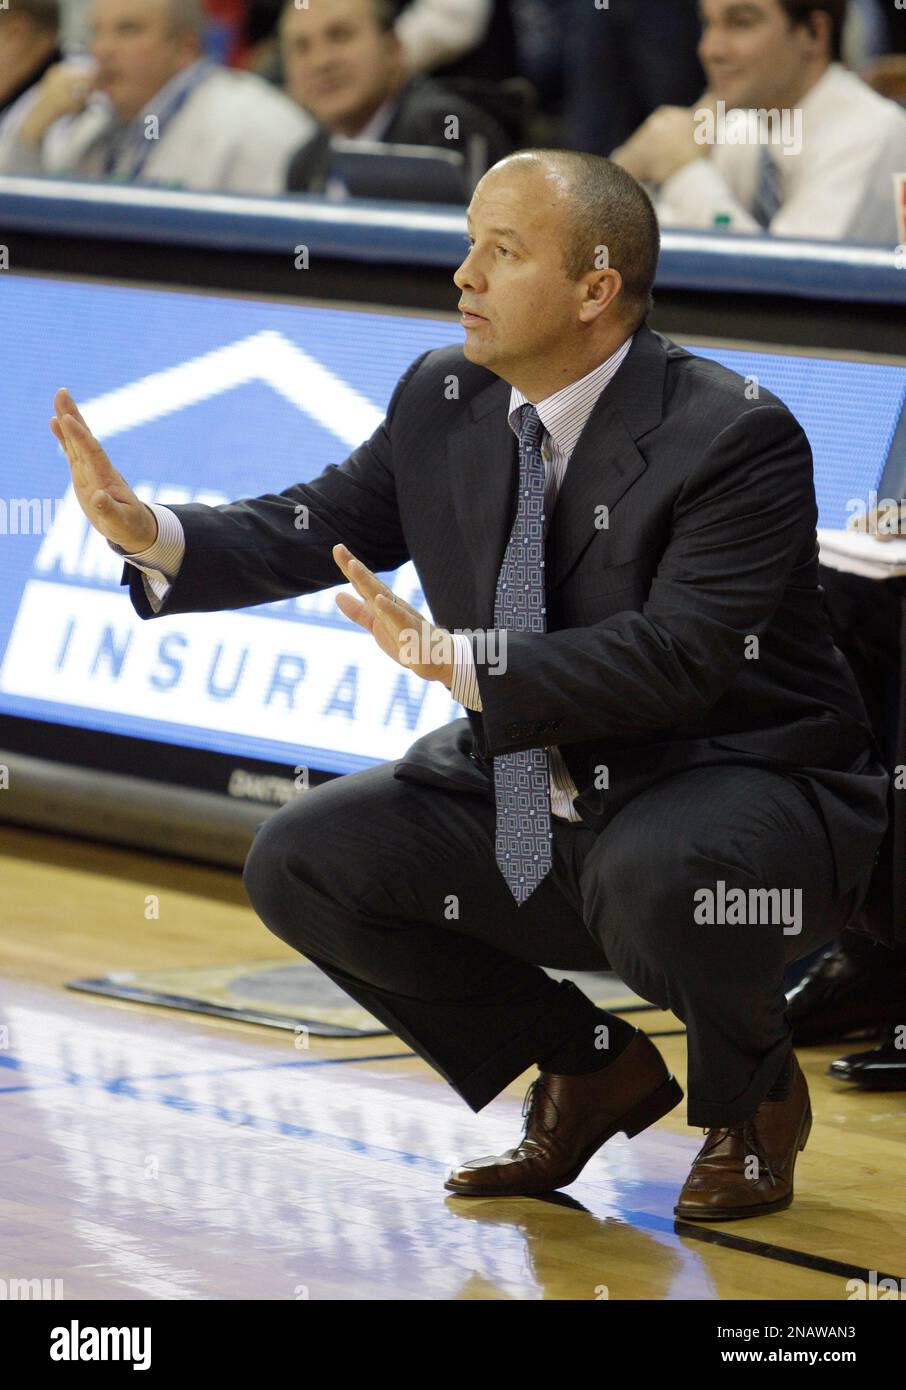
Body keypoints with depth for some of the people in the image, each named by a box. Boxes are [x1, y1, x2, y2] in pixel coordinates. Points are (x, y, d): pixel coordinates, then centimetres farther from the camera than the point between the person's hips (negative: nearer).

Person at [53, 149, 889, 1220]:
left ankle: (751, 1093, -2)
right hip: (526, 795, 7)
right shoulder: (441, 401, 1)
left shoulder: (737, 439, -21)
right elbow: (316, 529, 5)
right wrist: (153, 536, -14)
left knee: (654, 878, -39)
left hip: (736, 786, -7)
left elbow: (679, 659, -29)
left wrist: (461, 661, -37)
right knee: (300, 864, -4)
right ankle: (589, 1073, 12)